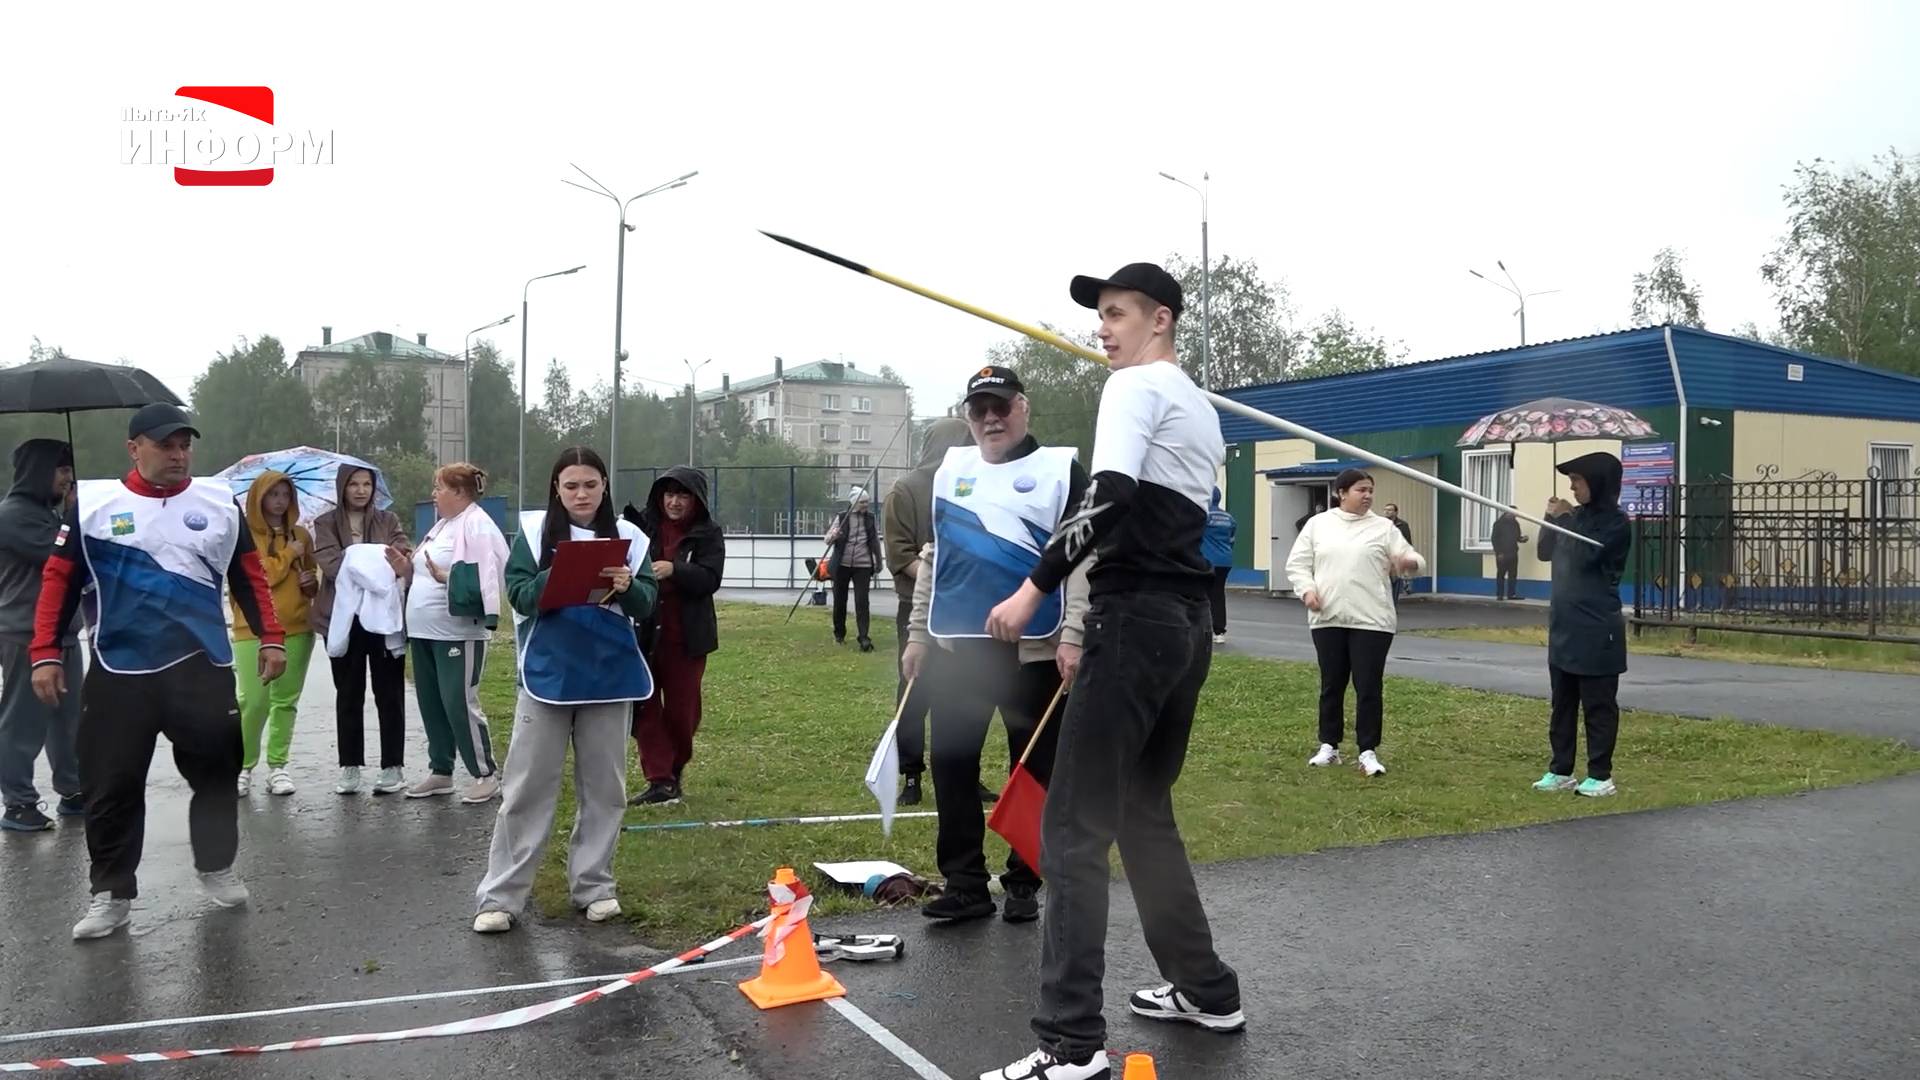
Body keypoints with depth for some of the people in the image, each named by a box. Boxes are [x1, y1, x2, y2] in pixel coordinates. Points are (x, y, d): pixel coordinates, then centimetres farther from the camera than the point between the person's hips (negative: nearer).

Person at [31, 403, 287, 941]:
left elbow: (249, 576, 9)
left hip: (203, 667, 1)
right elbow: (59, 580, 2)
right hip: (117, 671, -1)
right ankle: (111, 894, 18)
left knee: (216, 770, 8)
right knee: (111, 786, 4)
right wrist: (46, 654, -3)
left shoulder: (220, 502, 4)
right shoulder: (92, 503, 0)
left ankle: (217, 868, 27)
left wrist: (270, 638, 4)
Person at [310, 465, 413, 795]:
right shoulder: (326, 524, 5)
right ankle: (350, 766, 17)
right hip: (344, 618, 0)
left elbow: (406, 557, -5)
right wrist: (379, 564, -22)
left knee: (389, 694, 3)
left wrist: (403, 565, -30)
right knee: (348, 696, 8)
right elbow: (332, 564, -10)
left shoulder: (388, 521, 9)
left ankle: (393, 766, 10)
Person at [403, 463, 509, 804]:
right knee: (430, 704, 13)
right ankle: (440, 772, 24)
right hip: (425, 631, 10)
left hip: (458, 632, -10)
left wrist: (448, 578, -30)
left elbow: (483, 579, -22)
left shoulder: (478, 527, -13)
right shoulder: (443, 525, 17)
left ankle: (486, 774, 6)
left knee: (459, 704, -6)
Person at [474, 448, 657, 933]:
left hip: (609, 675, 2)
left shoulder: (626, 536, 3)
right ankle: (500, 896, 10)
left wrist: (628, 587, -22)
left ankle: (594, 885, 23)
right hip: (548, 674, -2)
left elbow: (646, 605, -1)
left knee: (603, 785, 10)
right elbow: (520, 595, -7)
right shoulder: (534, 531, 0)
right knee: (528, 785, 3)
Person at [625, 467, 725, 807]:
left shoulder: (708, 534, -2)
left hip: (686, 636, -1)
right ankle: (660, 780, 5)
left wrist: (674, 570, -29)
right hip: (642, 631, 1)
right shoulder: (642, 525, 2)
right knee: (644, 706, -1)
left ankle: (675, 771, 29)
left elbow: (710, 579, -14)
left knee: (681, 708, 6)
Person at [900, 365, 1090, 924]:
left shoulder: (1061, 469, -2)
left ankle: (1024, 884, 18)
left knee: (1035, 770, 5)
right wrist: (917, 634, 15)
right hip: (955, 647, 4)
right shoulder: (950, 470, 13)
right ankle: (965, 884, 15)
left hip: (1033, 651, -4)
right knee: (951, 764, 5)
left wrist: (1072, 636, -14)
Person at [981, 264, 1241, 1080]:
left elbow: (1111, 496, -22)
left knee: (1074, 827, -9)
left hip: (1138, 620, -10)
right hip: (1188, 624, 10)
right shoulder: (1202, 409, 23)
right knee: (1144, 812, 20)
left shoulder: (1136, 385, -6)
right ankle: (1206, 992, 28)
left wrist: (1036, 587, -22)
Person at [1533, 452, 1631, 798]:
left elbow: (1585, 557, -22)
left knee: (1598, 705, 0)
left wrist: (1565, 518, -13)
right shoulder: (1577, 515, 10)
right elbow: (1545, 552, 11)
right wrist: (1551, 517, -1)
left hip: (1596, 630, -7)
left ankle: (1600, 775, 7)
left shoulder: (1616, 522, -11)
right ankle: (1561, 770, 18)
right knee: (1562, 703, 11)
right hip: (1564, 625, 7)